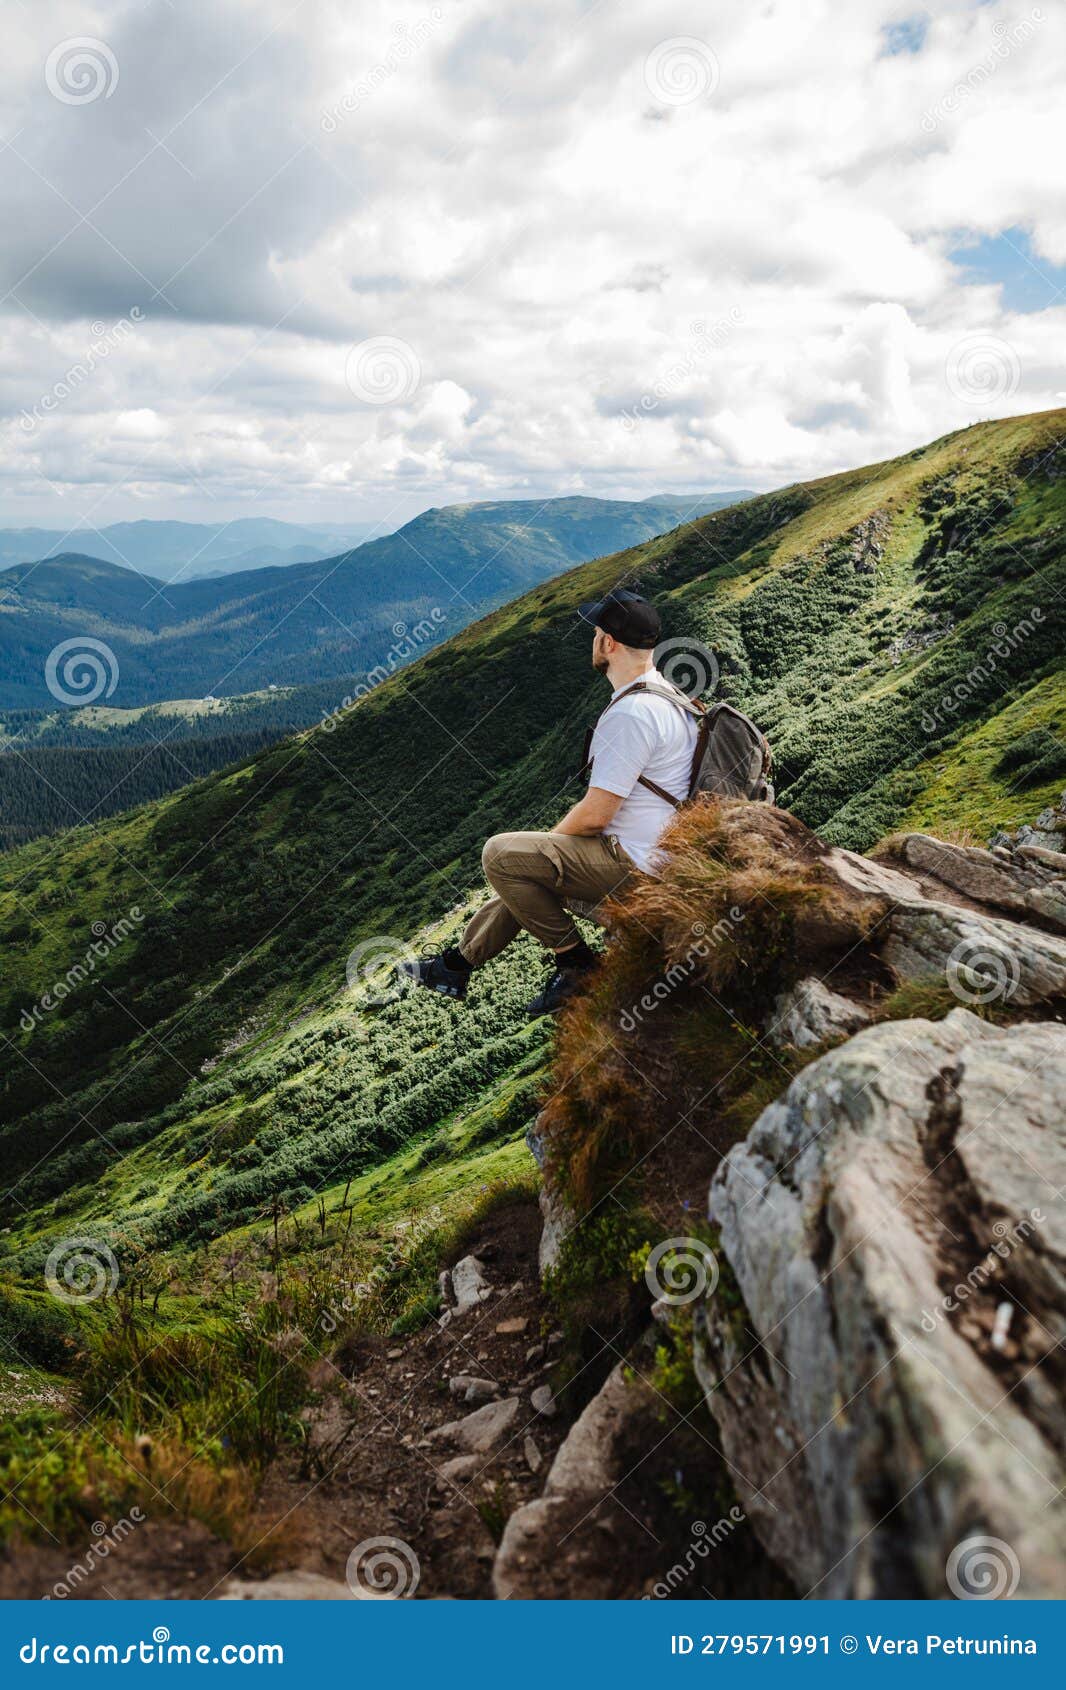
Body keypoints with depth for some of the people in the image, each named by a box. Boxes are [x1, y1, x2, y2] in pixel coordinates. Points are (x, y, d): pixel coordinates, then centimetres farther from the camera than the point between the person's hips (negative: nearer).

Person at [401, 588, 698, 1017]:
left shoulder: (631, 713, -23)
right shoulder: (664, 693, 11)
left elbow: (594, 815, -22)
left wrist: (551, 838, -1)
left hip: (632, 866, -11)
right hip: (648, 853, 11)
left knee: (501, 855, -13)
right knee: (525, 868, 23)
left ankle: (574, 961, -2)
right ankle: (455, 965, 34)